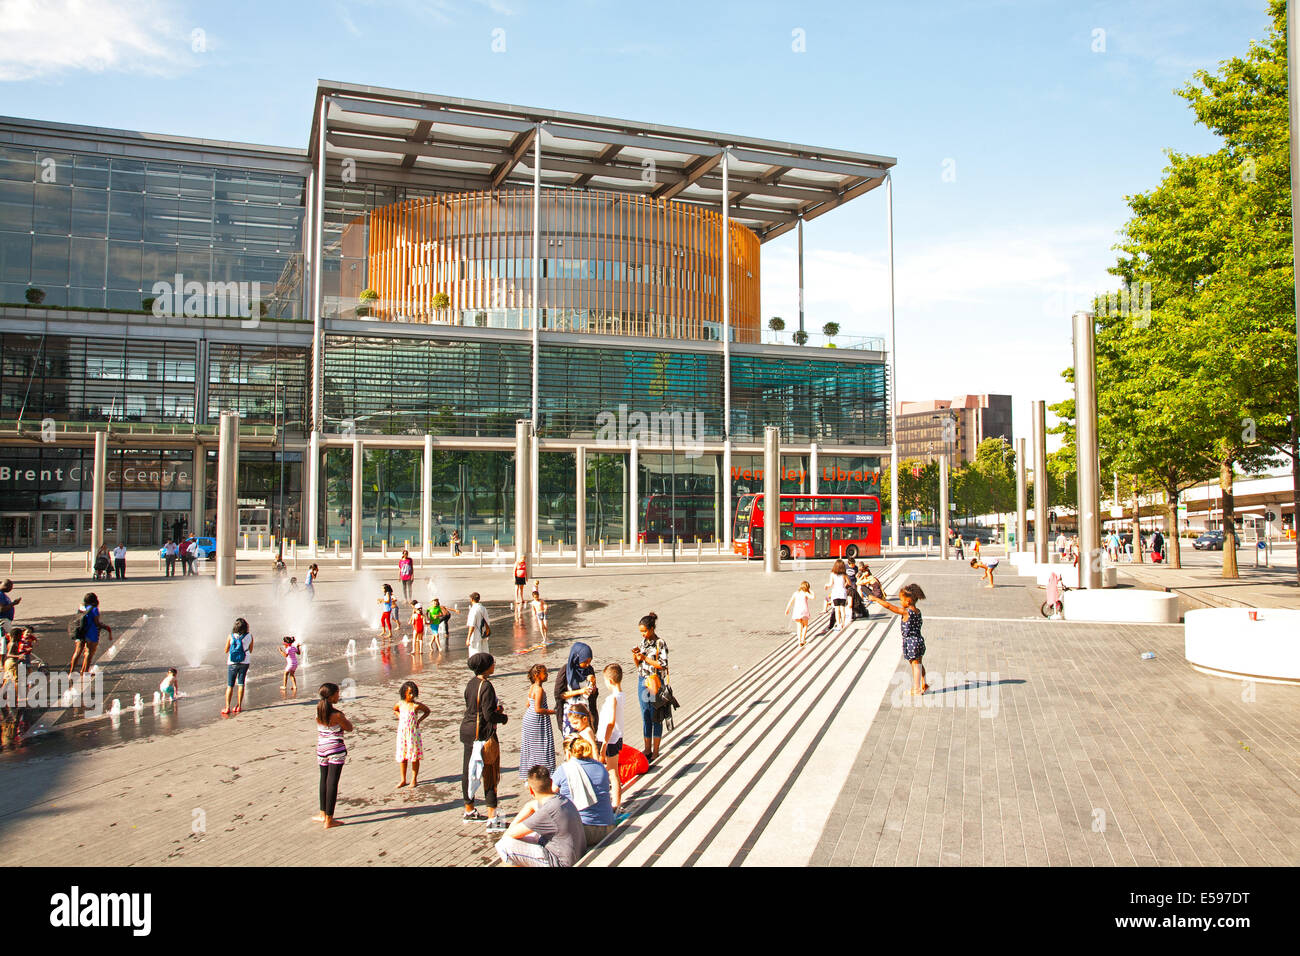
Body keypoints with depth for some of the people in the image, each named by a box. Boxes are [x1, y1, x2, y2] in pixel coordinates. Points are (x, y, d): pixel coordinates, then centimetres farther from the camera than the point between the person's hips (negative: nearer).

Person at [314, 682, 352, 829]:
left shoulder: (318, 712, -2)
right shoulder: (337, 715, -20)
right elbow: (349, 729, -4)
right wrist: (347, 720, 11)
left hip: (321, 749, 6)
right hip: (336, 749, -6)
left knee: (324, 780, 20)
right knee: (332, 783, 1)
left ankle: (323, 814, 31)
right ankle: (329, 819, 7)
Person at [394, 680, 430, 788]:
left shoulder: (416, 705, -10)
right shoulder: (400, 704, 1)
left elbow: (427, 711, 4)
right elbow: (394, 710, 24)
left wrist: (419, 720, -5)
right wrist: (399, 717, 7)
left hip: (413, 733, -3)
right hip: (402, 733, 3)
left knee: (414, 757, 3)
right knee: (402, 757, 9)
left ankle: (414, 779, 14)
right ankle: (403, 780, 20)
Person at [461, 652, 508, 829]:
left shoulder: (471, 683, 7)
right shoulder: (485, 686, -20)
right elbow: (489, 715, -22)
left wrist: (495, 709, 7)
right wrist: (503, 717, -3)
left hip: (467, 730, 9)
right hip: (483, 733, -9)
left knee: (468, 771, 16)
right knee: (490, 774, -2)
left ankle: (469, 810, 29)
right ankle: (492, 818, -1)